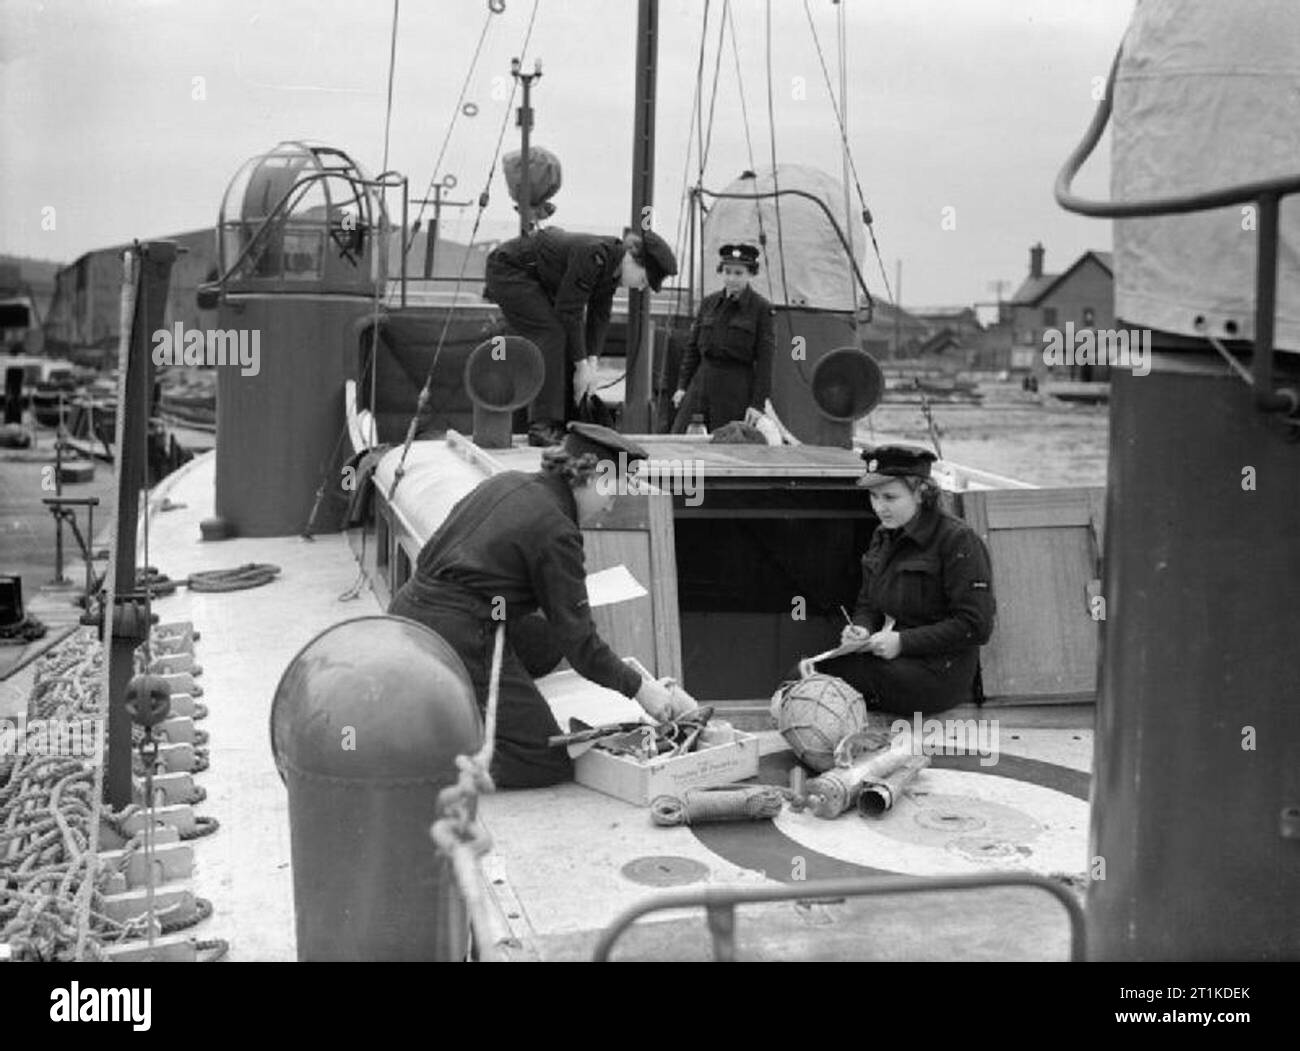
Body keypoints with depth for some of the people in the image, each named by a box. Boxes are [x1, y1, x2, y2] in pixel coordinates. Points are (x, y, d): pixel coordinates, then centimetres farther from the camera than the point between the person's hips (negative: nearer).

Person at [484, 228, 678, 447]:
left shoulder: (613, 265, -4)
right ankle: (542, 428, -22)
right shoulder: (593, 256, -32)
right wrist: (582, 366, -23)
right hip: (508, 270, -9)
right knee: (551, 333, -21)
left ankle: (567, 421, 7)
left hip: (536, 279, 10)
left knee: (567, 338, 4)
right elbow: (569, 311, -29)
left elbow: (600, 315, -1)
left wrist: (592, 363, -11)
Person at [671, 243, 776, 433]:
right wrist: (682, 385, 8)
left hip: (736, 389, -4)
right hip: (702, 382, 4)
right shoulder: (709, 302, 10)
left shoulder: (761, 308, -3)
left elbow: (764, 359, -5)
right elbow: (693, 346, 14)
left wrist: (757, 403, -10)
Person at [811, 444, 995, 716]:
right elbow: (868, 604, 20)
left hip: (940, 672, -7)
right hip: (899, 657, 7)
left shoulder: (958, 540, -12)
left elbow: (975, 627, -15)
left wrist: (903, 642, -19)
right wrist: (861, 630, -5)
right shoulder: (884, 536, 12)